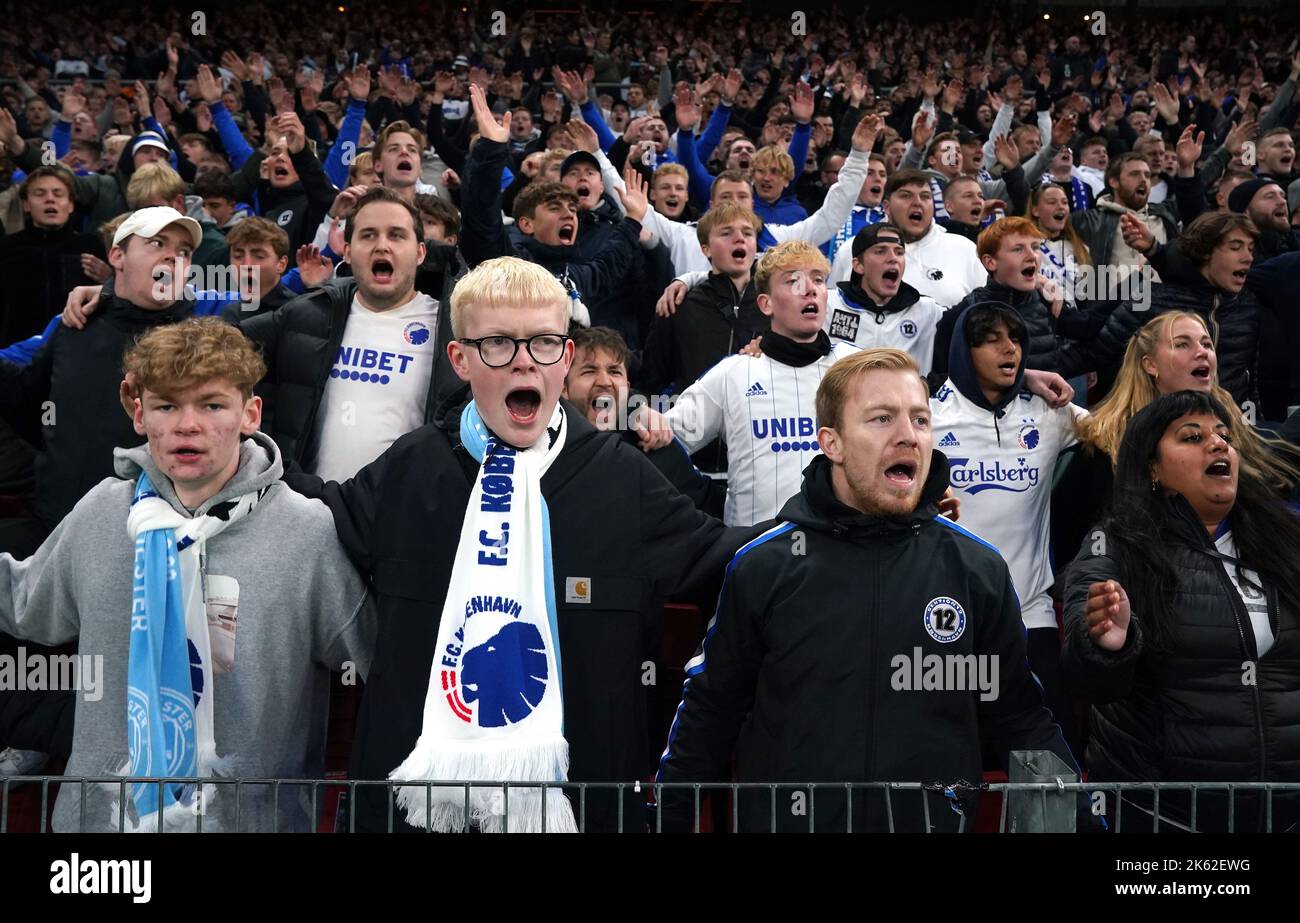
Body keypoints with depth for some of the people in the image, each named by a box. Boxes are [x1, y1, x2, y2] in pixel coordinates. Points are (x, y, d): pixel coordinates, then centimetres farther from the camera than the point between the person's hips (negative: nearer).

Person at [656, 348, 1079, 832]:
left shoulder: (978, 569, -4)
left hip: (935, 818, 1)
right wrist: (670, 819, -1)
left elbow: (1021, 720, 3)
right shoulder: (762, 568, -7)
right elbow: (709, 717, 0)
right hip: (786, 817, -1)